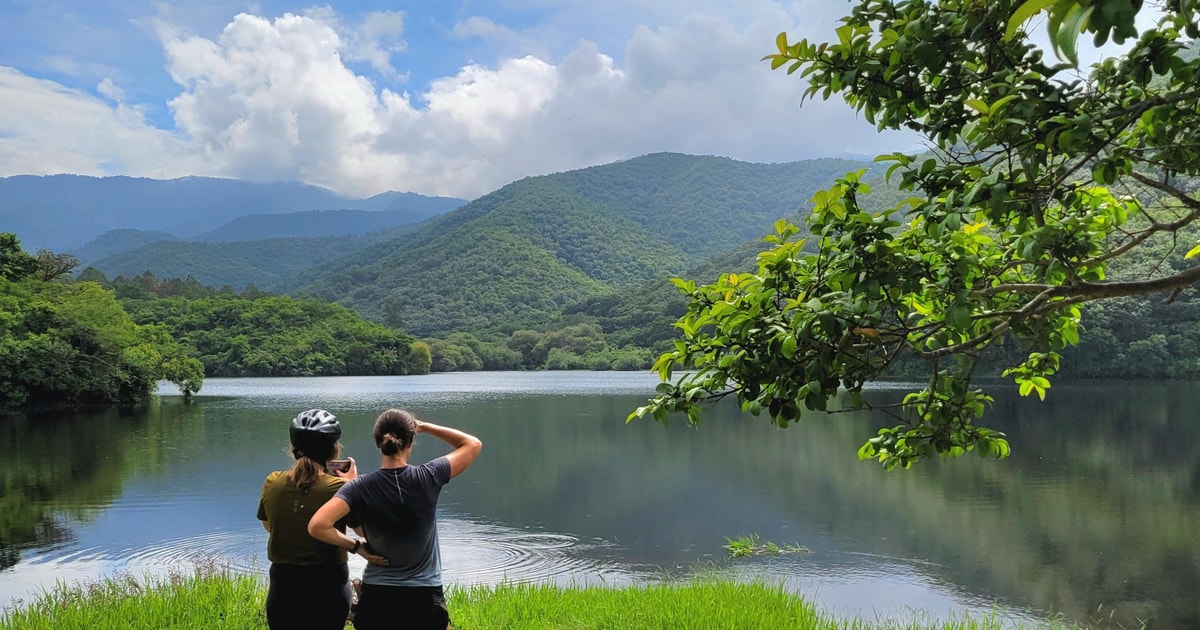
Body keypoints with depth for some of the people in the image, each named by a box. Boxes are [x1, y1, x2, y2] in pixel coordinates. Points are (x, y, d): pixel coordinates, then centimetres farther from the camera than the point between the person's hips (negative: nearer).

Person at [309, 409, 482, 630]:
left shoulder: (361, 488, -11)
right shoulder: (428, 478, -11)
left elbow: (317, 526, -22)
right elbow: (473, 444, 2)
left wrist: (355, 545, -7)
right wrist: (424, 427, 4)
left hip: (377, 597, 1)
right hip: (424, 598, -1)